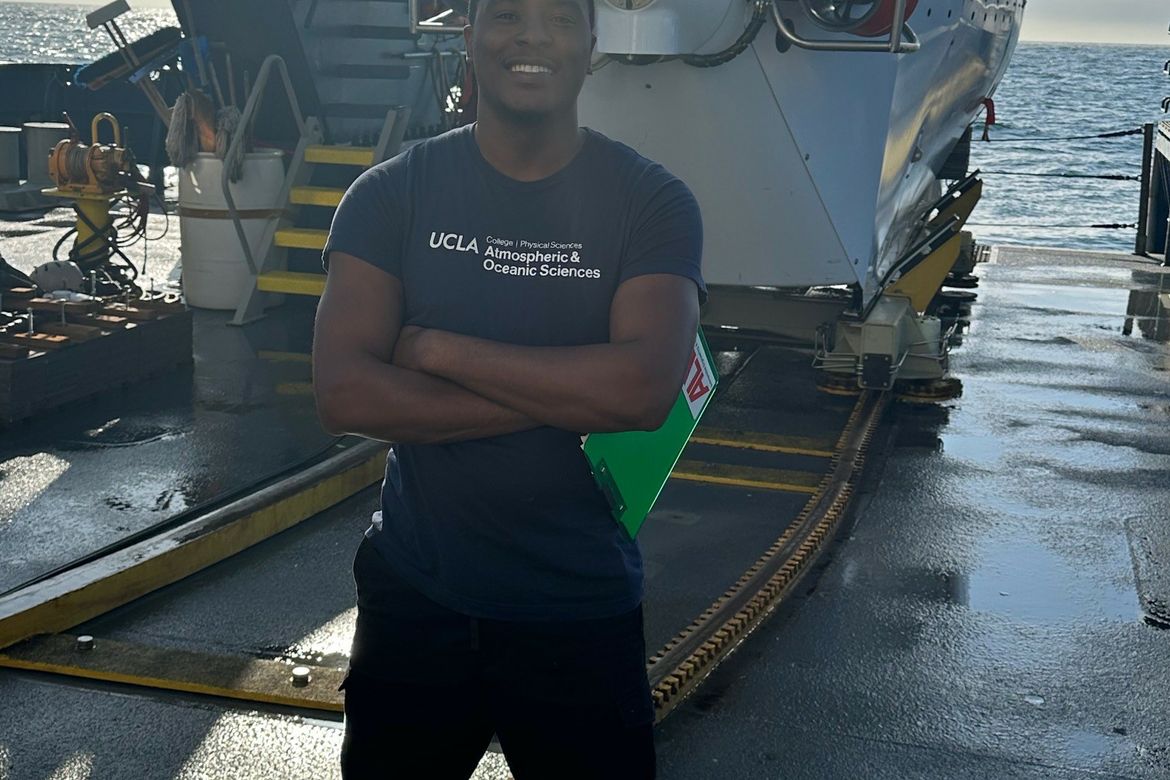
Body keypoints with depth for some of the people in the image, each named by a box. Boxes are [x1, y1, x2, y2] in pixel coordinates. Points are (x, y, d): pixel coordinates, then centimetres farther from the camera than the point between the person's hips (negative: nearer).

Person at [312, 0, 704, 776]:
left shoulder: (652, 202, -8)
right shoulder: (391, 193, -5)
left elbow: (645, 387, -23)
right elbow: (345, 393, -16)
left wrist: (440, 350, -18)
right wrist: (565, 398, -20)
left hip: (583, 609, -1)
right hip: (415, 593, 2)